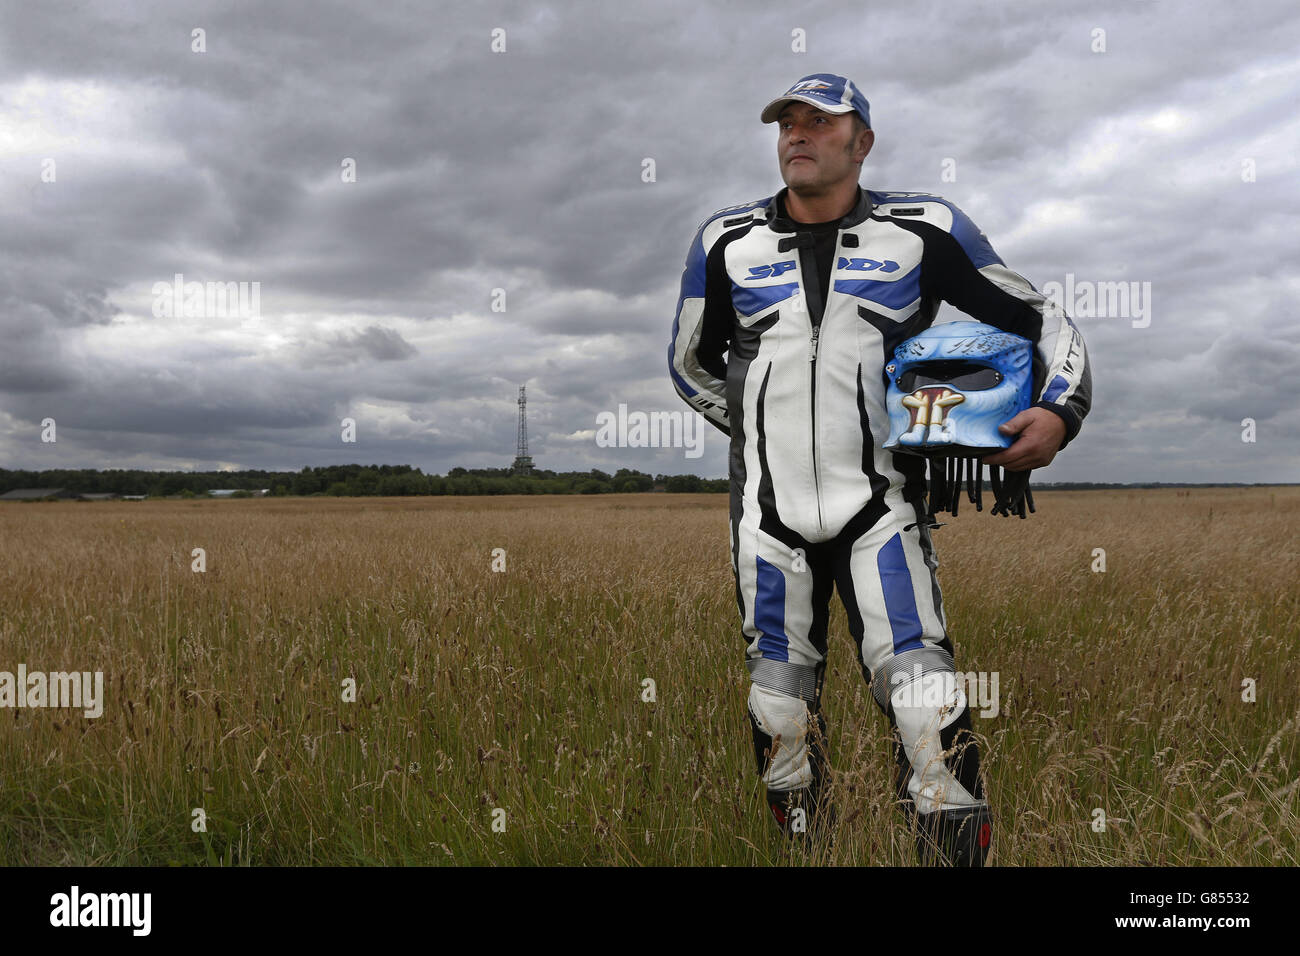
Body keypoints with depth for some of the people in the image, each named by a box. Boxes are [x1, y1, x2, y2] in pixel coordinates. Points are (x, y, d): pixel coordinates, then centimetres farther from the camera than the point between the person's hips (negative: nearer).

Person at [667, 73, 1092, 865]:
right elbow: (691, 363, 21)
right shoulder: (727, 242, 7)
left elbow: (1040, 322, 9)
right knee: (781, 704, 8)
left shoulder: (924, 230, 3)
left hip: (879, 509, -2)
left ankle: (964, 851, 2)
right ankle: (804, 844, 27)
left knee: (923, 696, -13)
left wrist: (1059, 412, -8)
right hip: (771, 511, 2)